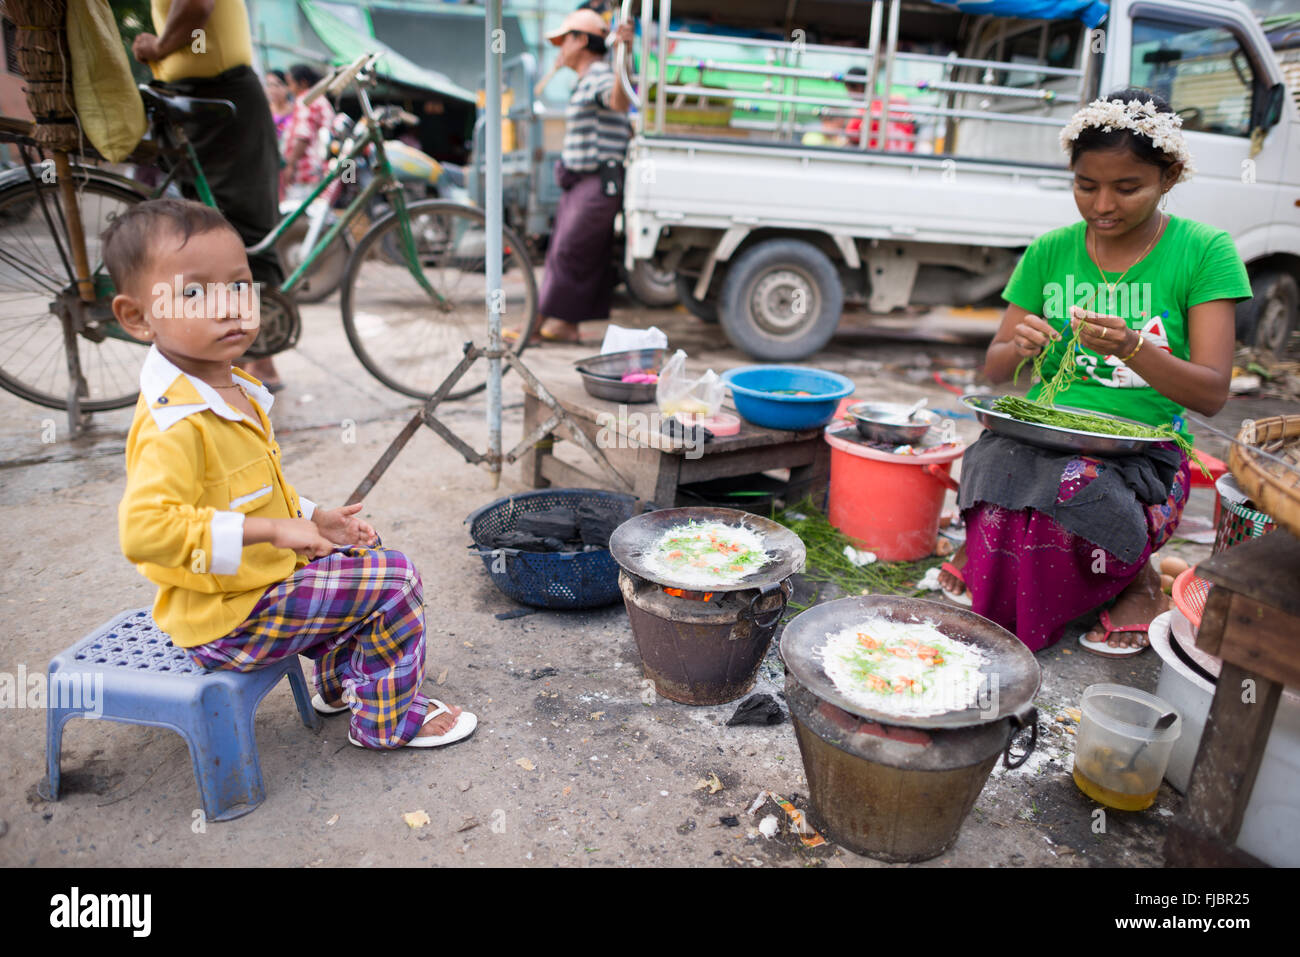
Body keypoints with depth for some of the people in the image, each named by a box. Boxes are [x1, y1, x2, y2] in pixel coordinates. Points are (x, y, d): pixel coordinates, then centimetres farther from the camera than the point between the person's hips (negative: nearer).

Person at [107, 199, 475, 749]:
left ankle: (339, 682, 41)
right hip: (228, 619, -10)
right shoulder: (174, 424, -28)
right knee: (395, 582, -11)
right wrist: (268, 531, -36)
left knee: (360, 553, 29)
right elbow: (145, 529, -38)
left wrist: (310, 519, 5)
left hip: (261, 578, 10)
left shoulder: (233, 390, 7)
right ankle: (390, 721, 9)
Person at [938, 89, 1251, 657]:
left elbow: (1211, 394, -6)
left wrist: (1133, 347, -24)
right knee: (997, 468, -32)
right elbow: (994, 370, 9)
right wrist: (1018, 348, -15)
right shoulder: (1050, 252, 8)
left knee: (1071, 490, -34)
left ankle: (1136, 579, 2)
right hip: (1042, 434, 2)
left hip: (1144, 450, -1)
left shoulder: (1203, 251, 0)